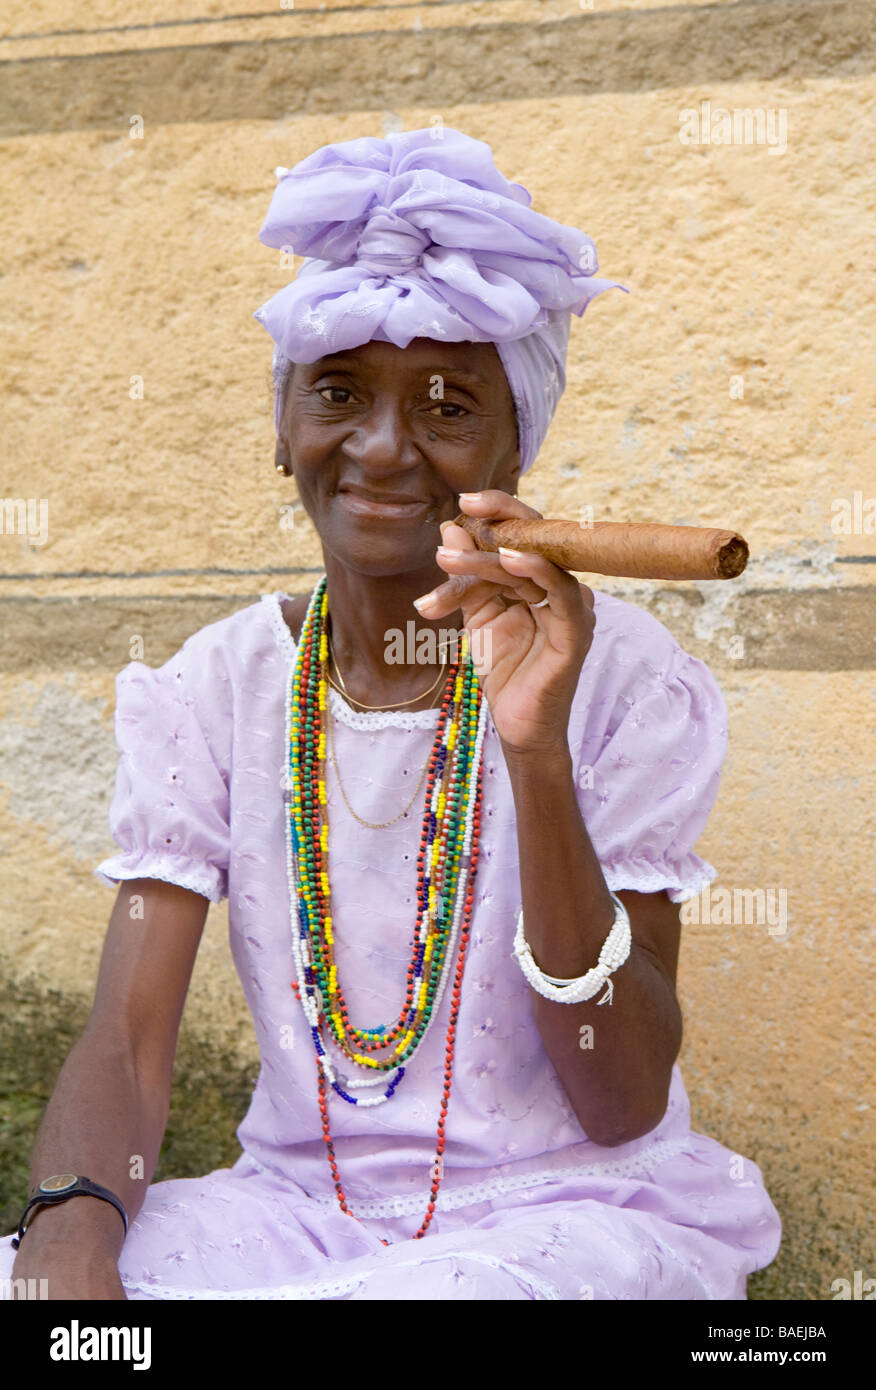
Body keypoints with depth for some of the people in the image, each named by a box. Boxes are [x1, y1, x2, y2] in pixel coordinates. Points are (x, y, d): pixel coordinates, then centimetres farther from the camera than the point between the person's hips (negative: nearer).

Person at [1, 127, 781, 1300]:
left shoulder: (627, 679, -10)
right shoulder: (216, 687, 0)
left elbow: (624, 1108, -16)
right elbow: (125, 1046, -5)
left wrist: (538, 756, -29)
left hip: (575, 1211, -1)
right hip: (302, 1200, 2)